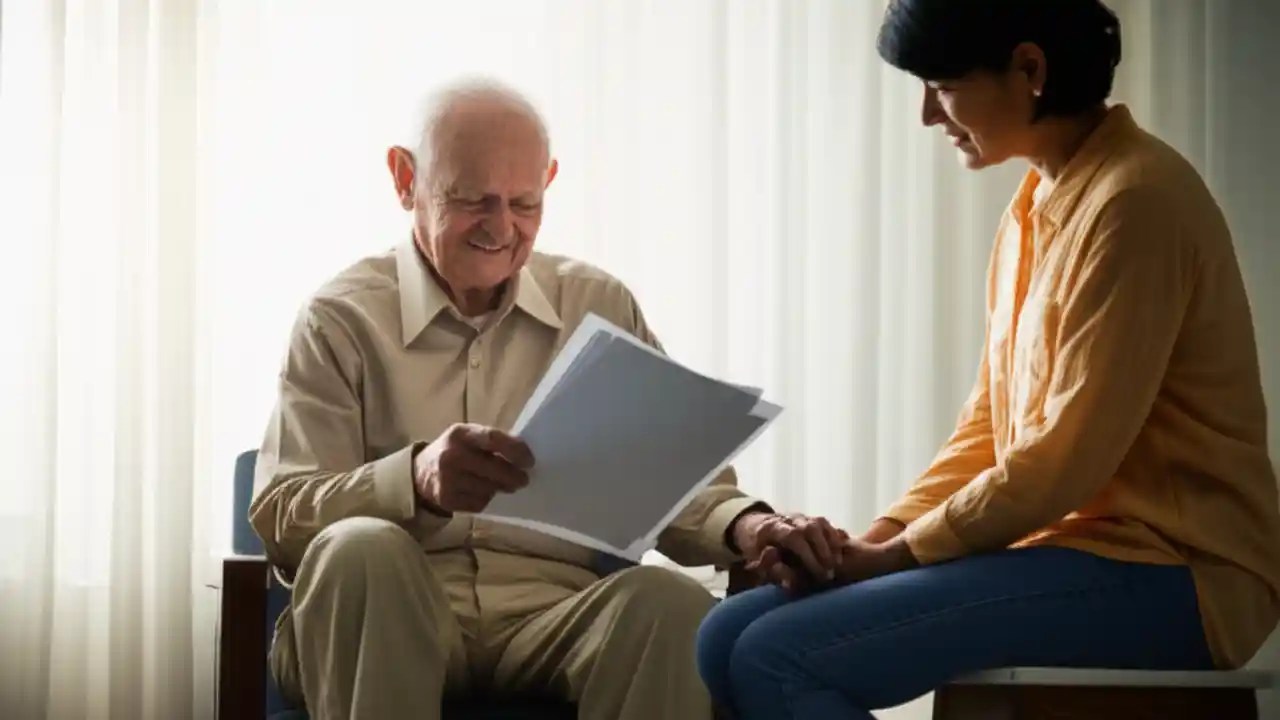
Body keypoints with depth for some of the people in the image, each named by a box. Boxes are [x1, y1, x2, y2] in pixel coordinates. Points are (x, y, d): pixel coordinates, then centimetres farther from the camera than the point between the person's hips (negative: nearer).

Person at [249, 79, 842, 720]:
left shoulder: (601, 306, 15)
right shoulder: (340, 320, 6)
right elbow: (279, 518, -6)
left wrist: (745, 525, -13)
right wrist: (416, 480, -27)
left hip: (558, 610, 2)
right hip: (391, 620, -2)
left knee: (671, 604, -31)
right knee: (361, 550, -36)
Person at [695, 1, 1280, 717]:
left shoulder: (1132, 201, -16)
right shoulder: (1038, 207, 13)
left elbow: (1064, 461, -19)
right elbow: (991, 424, 16)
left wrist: (898, 554, -8)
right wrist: (876, 536, 2)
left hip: (1165, 575, -9)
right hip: (1074, 545, 9)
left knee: (776, 661, -21)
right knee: (730, 637, -1)